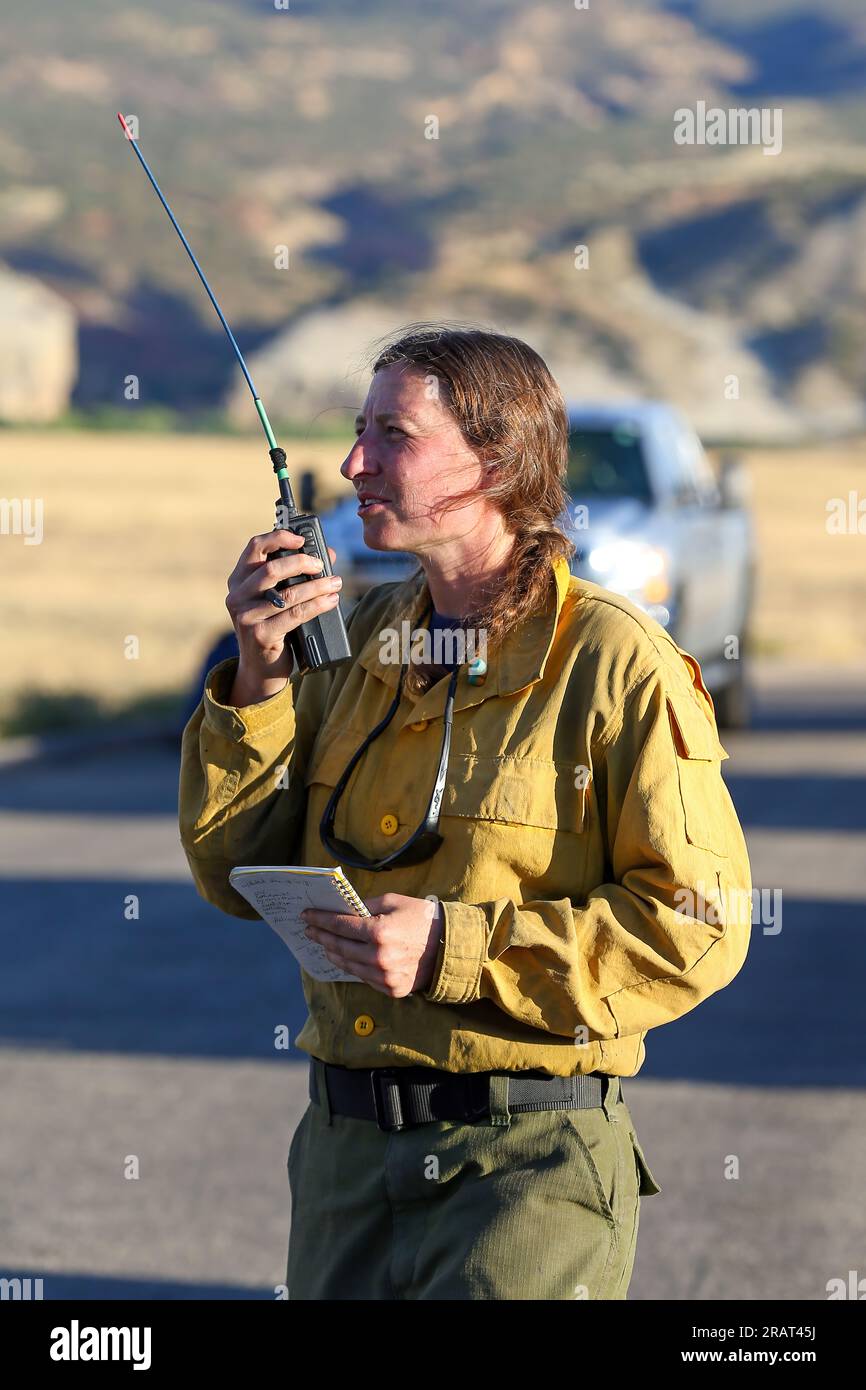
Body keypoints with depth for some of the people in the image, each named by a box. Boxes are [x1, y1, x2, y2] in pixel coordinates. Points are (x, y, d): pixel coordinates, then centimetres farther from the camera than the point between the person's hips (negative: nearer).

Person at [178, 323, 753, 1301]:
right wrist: (260, 678, -6)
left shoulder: (616, 664, -9)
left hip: (527, 1158, -6)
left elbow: (699, 928, -14)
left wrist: (462, 948, -20)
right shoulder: (353, 639, 10)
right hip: (343, 1145, 6)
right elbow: (236, 877, 8)